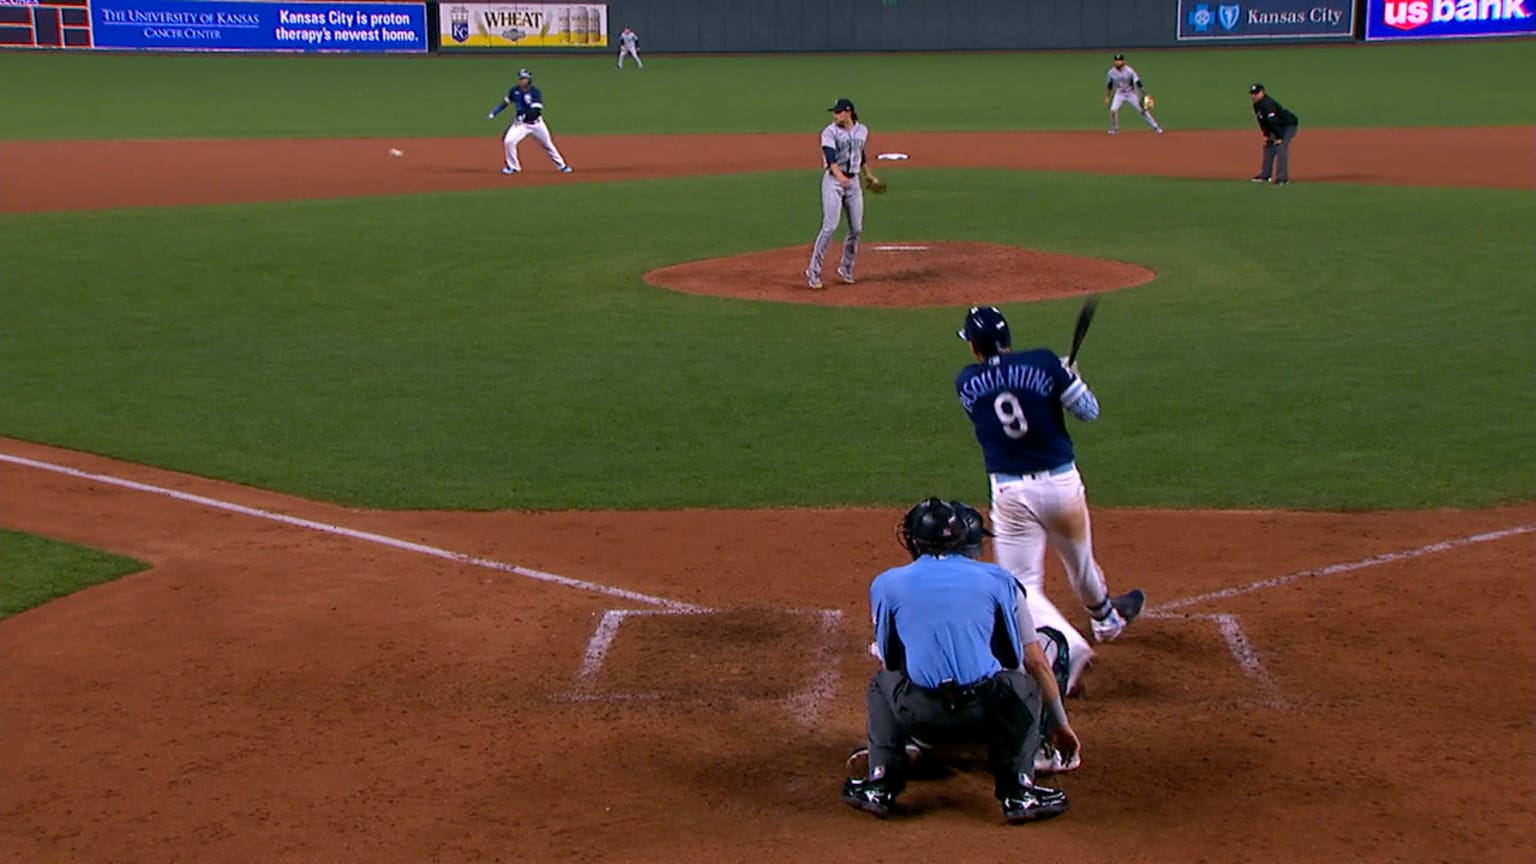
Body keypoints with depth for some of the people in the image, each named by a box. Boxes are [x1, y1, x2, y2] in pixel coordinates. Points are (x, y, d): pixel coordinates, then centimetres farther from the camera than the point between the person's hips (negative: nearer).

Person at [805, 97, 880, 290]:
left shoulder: (862, 131, 6)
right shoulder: (830, 132, -11)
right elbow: (830, 157, -27)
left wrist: (868, 175, 34)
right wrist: (840, 175, -45)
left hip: (853, 181, 5)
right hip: (833, 181, -5)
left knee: (856, 229, 5)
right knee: (830, 227, -14)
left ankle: (846, 269, 23)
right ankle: (814, 271, -9)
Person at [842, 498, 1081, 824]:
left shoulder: (887, 583, 14)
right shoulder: (997, 579, 13)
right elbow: (1036, 662, 16)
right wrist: (1061, 723, 27)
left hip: (920, 716, 1)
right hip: (985, 714, -1)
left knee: (882, 683, 32)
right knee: (1024, 685, 29)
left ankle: (880, 784, 17)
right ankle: (1017, 791, 13)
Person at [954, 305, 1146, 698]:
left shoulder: (967, 383, -1)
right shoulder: (1045, 363, -7)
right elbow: (1089, 411, -3)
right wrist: (1070, 378, 16)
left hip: (1010, 492, -1)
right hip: (1062, 482, 1)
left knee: (1023, 584, 2)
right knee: (1079, 560, 26)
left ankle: (1067, 648, -21)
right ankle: (1106, 619, 53)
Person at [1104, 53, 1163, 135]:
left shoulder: (1129, 71, -22)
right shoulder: (1111, 72, -10)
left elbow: (1138, 83, -24)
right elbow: (1109, 85, 6)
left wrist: (1145, 95, -30)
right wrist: (1107, 97, 9)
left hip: (1131, 94, -3)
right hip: (1119, 94, 3)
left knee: (1142, 110, -5)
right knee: (1113, 110, -14)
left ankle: (1156, 127, 5)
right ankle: (1115, 129, 9)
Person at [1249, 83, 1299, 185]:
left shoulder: (1268, 104, -29)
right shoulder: (1256, 105, 2)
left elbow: (1274, 122, -30)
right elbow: (1262, 121, 12)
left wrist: (1279, 137, -29)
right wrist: (1266, 135, 6)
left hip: (1289, 124, -10)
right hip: (1279, 126, 10)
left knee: (1281, 147, -21)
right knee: (1268, 146, 13)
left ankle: (1282, 177, -25)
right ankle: (1265, 175, 23)